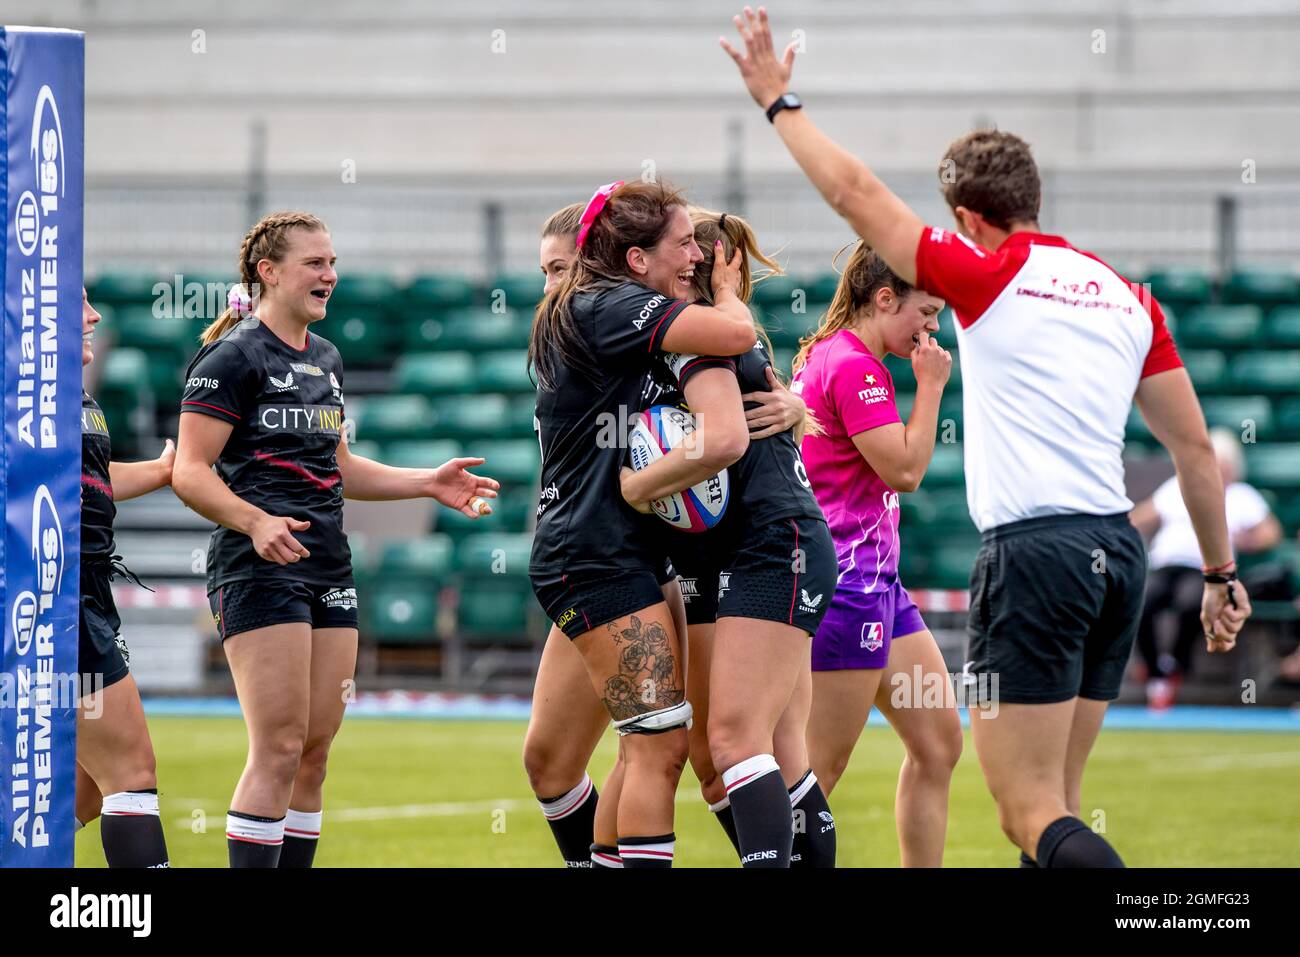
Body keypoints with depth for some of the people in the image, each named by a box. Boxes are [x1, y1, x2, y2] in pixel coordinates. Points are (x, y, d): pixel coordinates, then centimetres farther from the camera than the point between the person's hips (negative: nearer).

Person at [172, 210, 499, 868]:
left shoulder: (325, 358, 19)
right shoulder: (233, 357, -7)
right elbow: (190, 473, -13)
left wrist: (430, 483, 20)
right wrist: (257, 522, -28)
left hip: (329, 568, 8)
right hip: (259, 568, -8)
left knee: (315, 750, 5)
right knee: (280, 748, -14)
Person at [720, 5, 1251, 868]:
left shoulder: (988, 276, -3)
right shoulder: (1126, 297, 14)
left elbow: (855, 192, 1)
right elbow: (1195, 447, 14)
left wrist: (780, 101, 14)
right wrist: (1223, 575, 21)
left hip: (1034, 554, -7)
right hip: (1118, 553, 7)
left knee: (1034, 818, -9)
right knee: (1053, 806, 15)